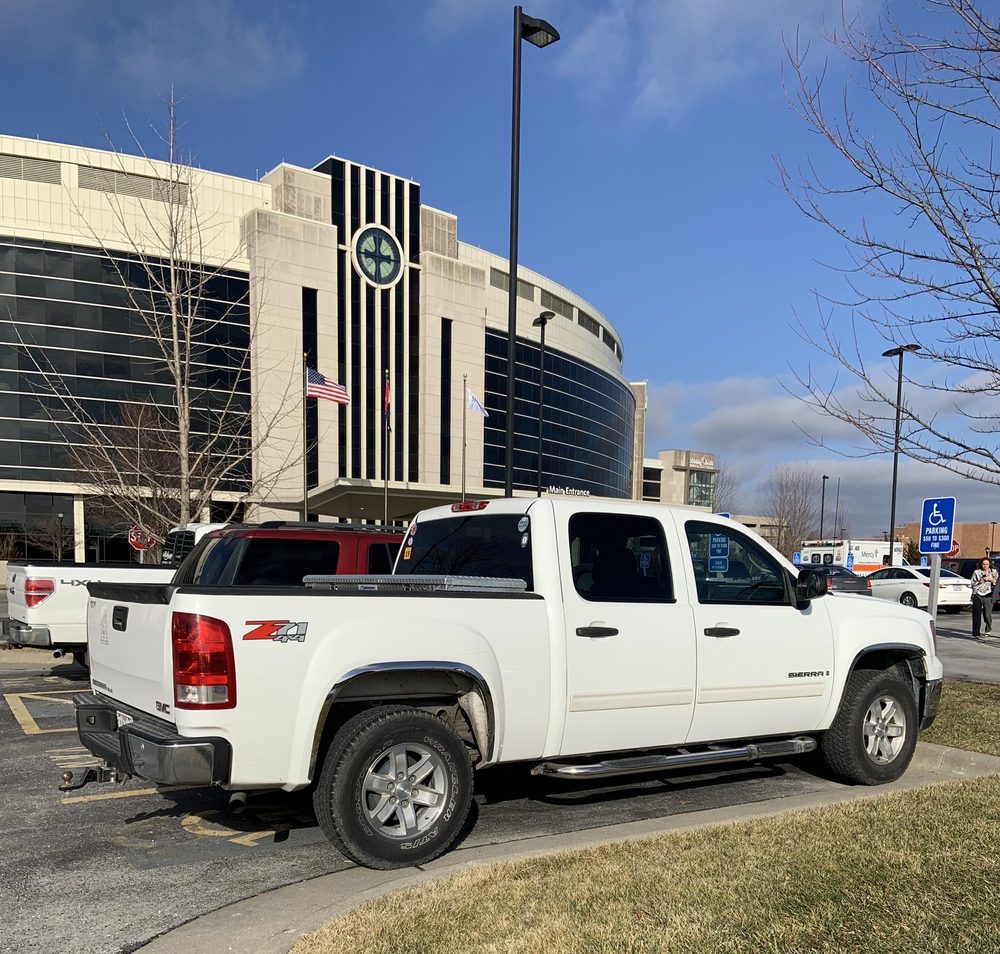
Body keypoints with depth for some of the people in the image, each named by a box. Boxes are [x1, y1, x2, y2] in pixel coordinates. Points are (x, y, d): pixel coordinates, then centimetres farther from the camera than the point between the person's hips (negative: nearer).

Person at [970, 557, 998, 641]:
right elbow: (973, 584, 7)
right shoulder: (977, 572, 9)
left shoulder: (994, 572, 13)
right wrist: (980, 581, -8)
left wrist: (990, 579, -8)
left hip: (988, 596, 1)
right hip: (978, 595, -1)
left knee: (987, 615, -3)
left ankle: (987, 630, 25)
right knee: (976, 615, -7)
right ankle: (976, 633, -6)